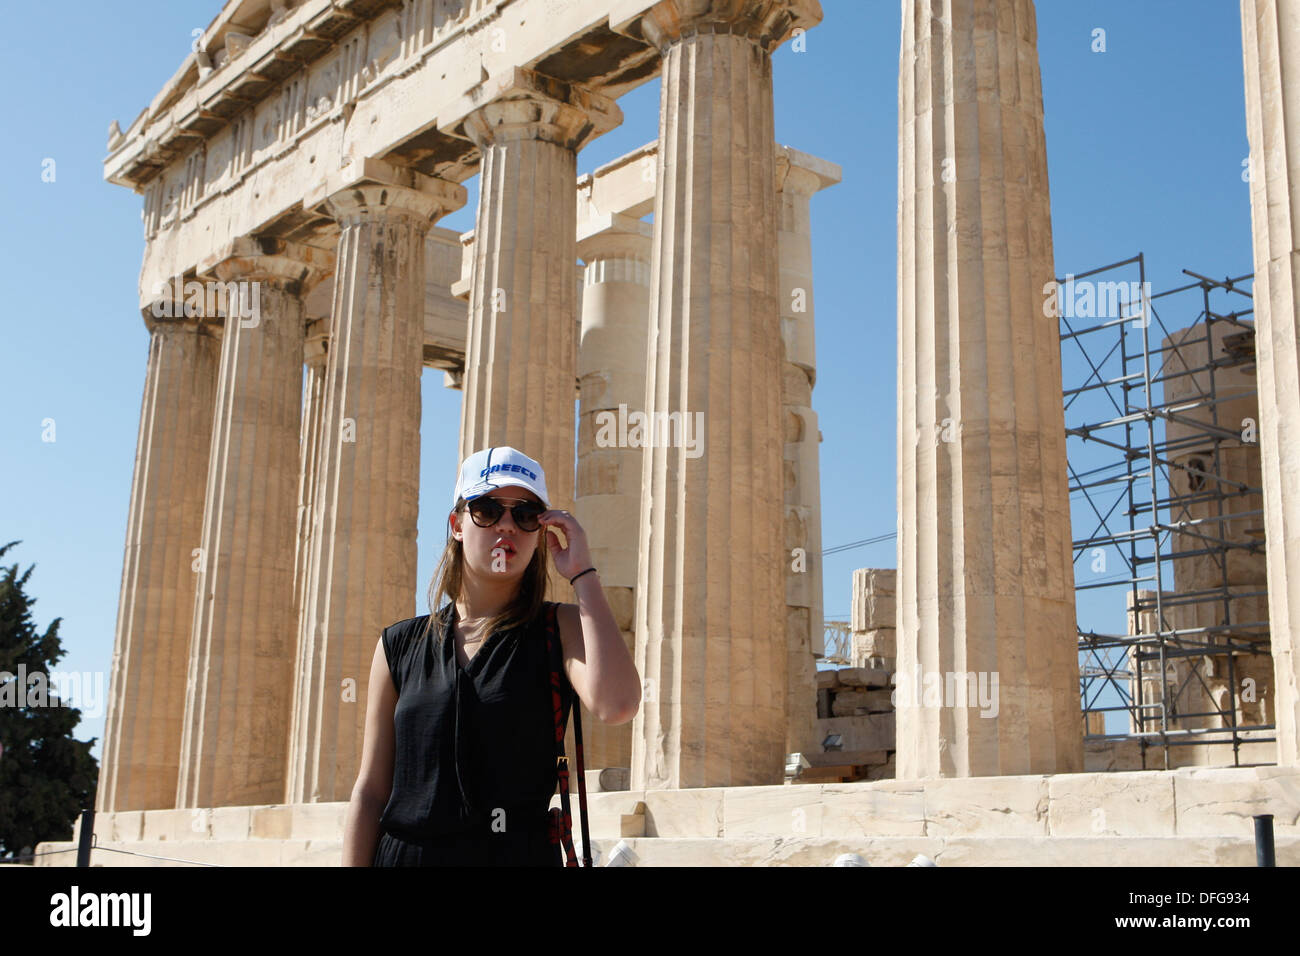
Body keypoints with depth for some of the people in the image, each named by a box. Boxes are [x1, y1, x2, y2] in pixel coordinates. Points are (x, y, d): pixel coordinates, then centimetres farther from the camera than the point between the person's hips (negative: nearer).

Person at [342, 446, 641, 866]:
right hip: (403, 852, 2)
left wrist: (582, 573, -13)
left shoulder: (561, 628, 1)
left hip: (521, 851, -2)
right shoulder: (399, 645, 8)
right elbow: (371, 791, 7)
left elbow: (616, 705, -21)